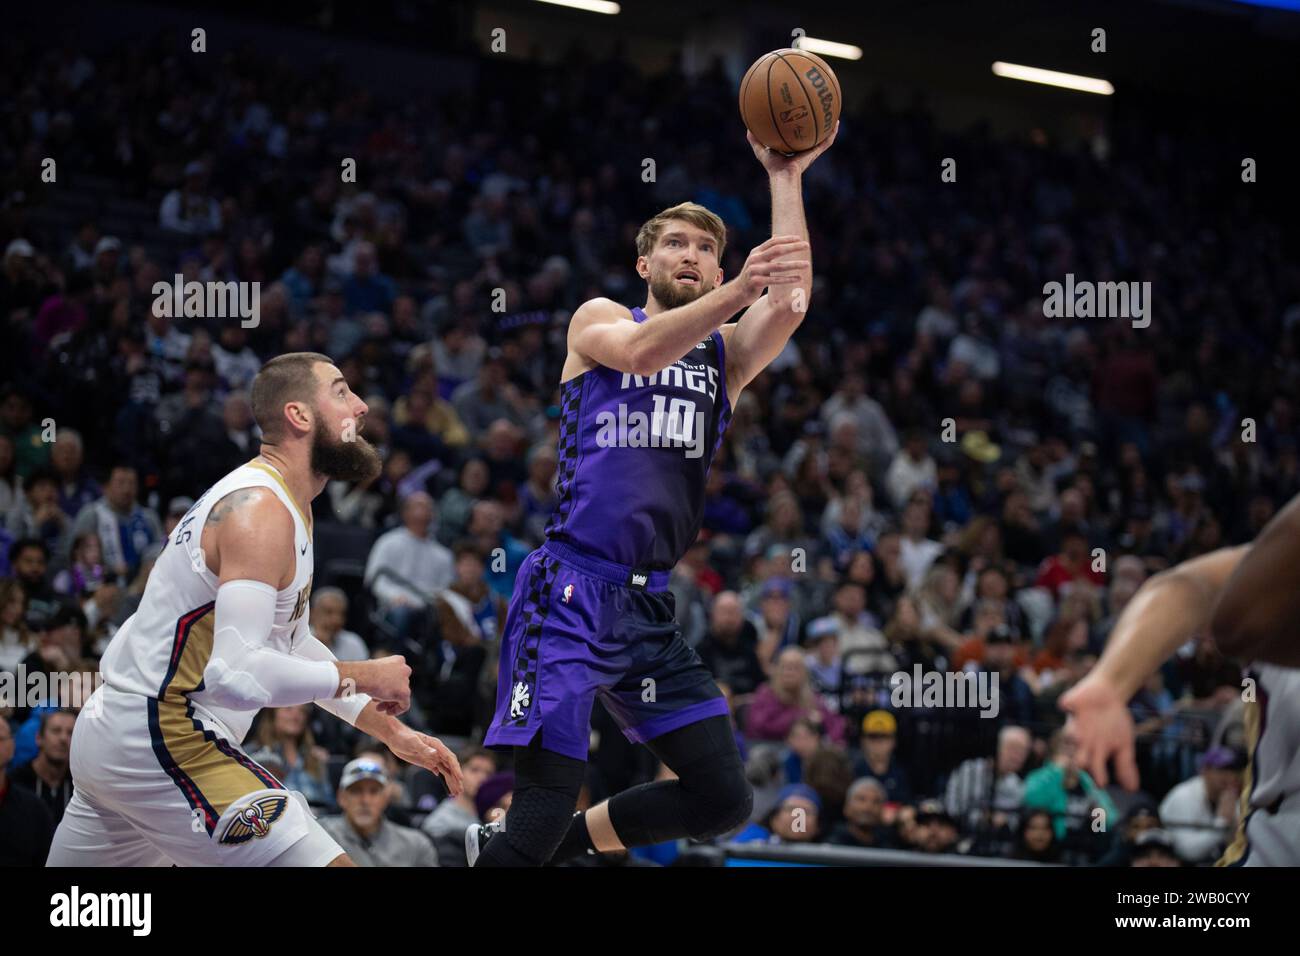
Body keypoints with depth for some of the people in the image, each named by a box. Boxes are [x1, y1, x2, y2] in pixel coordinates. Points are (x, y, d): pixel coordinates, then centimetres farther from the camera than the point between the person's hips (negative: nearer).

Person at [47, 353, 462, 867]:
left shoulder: (278, 500, 14)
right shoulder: (260, 511, -18)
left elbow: (291, 646, 26)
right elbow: (237, 674, -29)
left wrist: (390, 731, 20)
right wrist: (361, 676, -17)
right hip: (163, 745, -11)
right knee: (327, 861, -16)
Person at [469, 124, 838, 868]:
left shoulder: (728, 351, 15)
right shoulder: (599, 319, 6)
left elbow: (790, 307, -7)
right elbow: (640, 351, -18)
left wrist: (785, 178, -8)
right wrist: (740, 290, -33)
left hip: (650, 609, 5)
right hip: (571, 592, -5)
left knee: (724, 800, 1)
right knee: (542, 808, -14)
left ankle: (557, 843, 18)